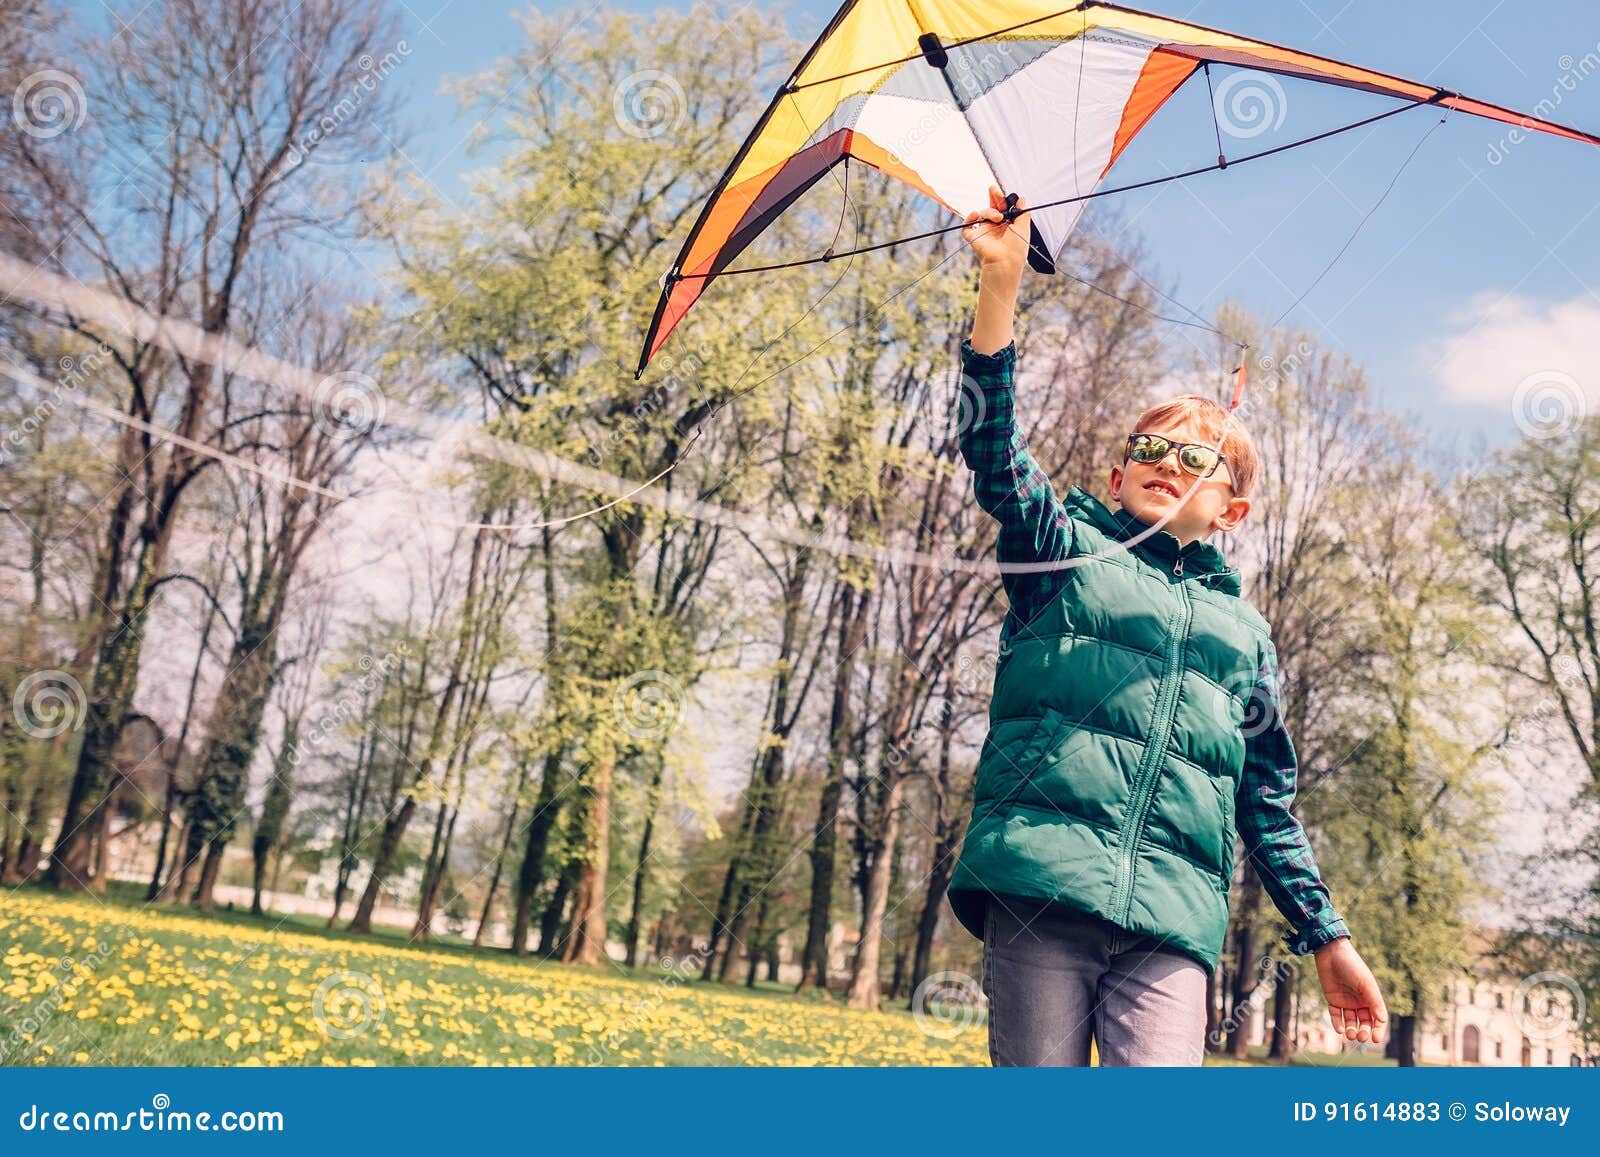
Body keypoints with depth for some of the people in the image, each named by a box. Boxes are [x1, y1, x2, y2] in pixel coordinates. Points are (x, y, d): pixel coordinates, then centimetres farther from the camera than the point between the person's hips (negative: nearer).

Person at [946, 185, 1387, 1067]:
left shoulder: (1244, 631, 22)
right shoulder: (1069, 551, 15)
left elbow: (1269, 805, 24)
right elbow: (994, 447, -1)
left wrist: (1326, 936, 19)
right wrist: (999, 284, -10)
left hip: (1172, 926, 2)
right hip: (1039, 895, -2)